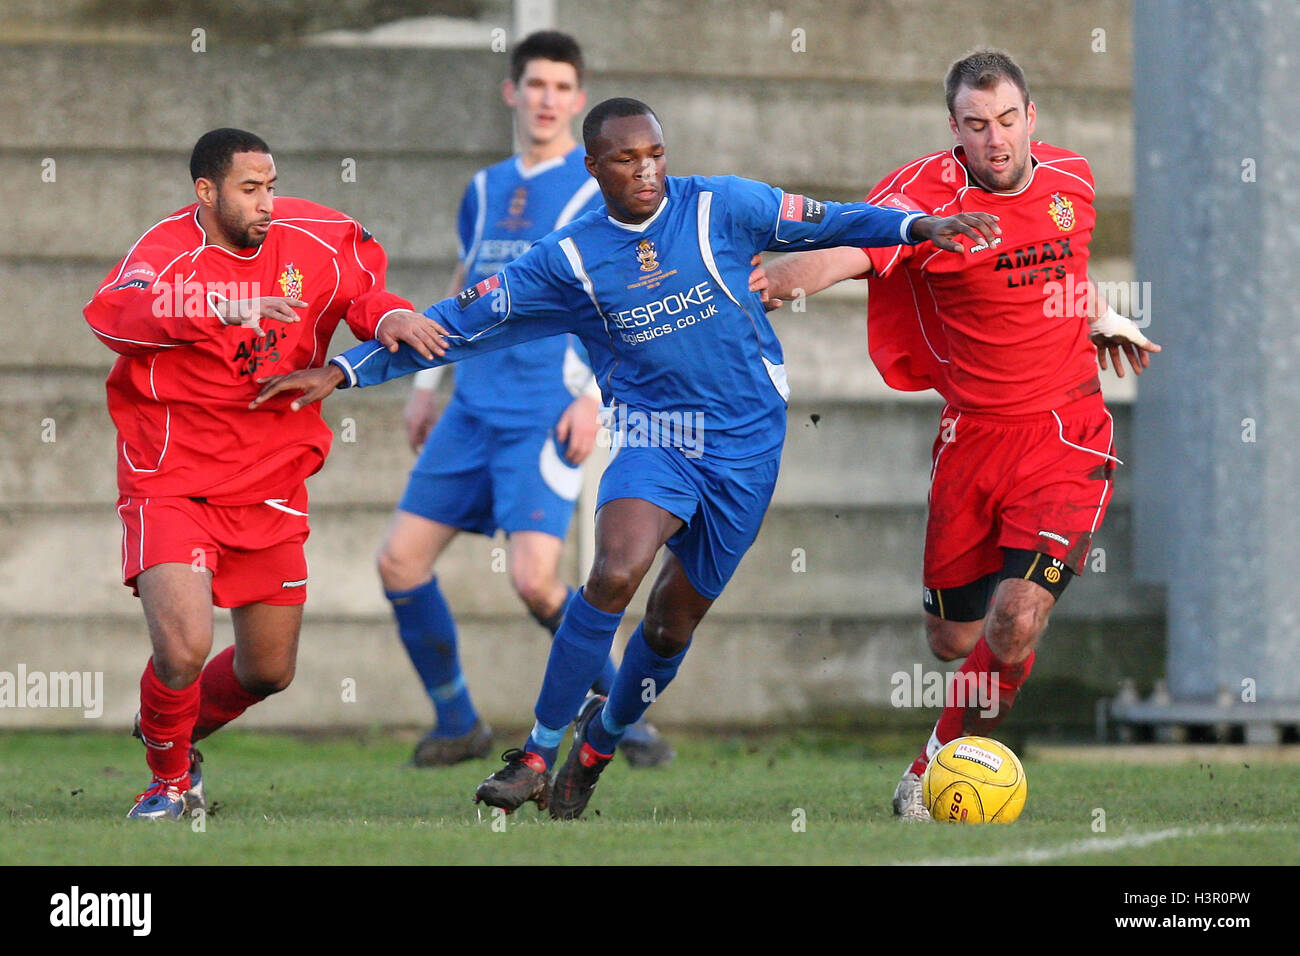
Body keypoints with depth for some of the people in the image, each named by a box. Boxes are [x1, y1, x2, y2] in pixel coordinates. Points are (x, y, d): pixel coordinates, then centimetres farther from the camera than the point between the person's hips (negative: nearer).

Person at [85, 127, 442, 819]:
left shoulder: (306, 237, -1)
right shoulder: (169, 249, -16)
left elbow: (360, 286, 17)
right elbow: (111, 314, -36)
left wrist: (387, 316, -7)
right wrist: (224, 309, -46)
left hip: (270, 490, 6)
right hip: (171, 488, -6)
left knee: (268, 672, 12)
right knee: (184, 646, -23)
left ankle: (173, 729, 43)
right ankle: (168, 781, 5)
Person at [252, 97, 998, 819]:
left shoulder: (718, 208, -3)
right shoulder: (570, 261, -2)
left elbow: (821, 223, 6)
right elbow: (460, 322, 0)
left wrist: (916, 226, -6)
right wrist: (343, 371, -3)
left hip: (746, 441, 1)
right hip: (653, 438, -1)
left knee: (675, 619, 6)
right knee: (616, 572, -27)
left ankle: (601, 742, 32)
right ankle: (538, 755, -18)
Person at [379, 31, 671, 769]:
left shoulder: (600, 188, -4)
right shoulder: (486, 190, 15)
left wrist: (594, 397, -15)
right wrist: (426, 384, 21)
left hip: (547, 418, -6)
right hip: (474, 408, 6)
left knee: (535, 580, -19)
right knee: (401, 561, 0)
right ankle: (459, 726, 14)